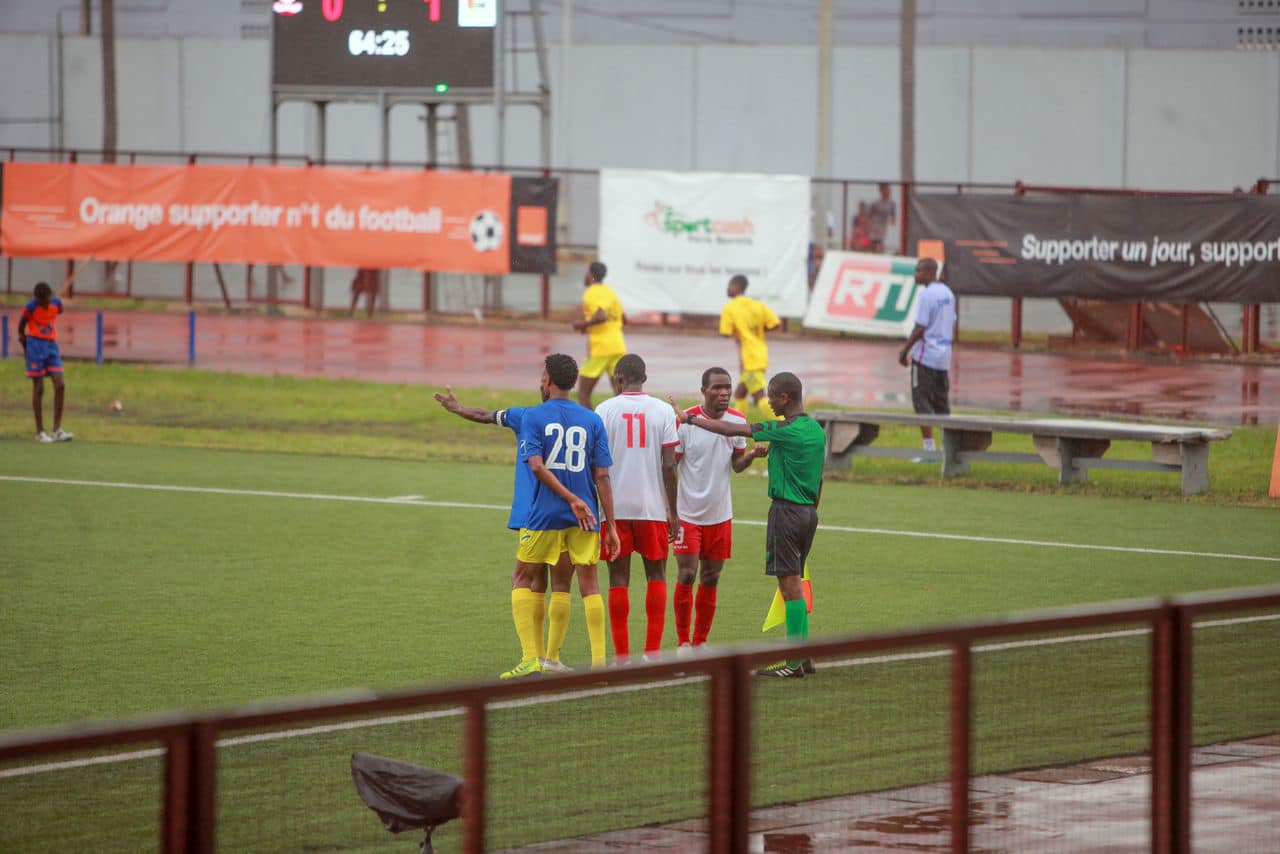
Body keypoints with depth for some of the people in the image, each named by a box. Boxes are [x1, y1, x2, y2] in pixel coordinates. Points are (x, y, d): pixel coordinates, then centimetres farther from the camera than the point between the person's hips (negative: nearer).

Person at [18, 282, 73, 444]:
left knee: (60, 386, -6)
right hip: (36, 345, -4)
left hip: (52, 345, 4)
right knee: (38, 388, -2)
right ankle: (40, 432, 5)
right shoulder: (31, 308, -14)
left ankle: (57, 430, -2)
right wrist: (27, 350, 4)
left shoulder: (57, 304, -1)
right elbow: (21, 329, -3)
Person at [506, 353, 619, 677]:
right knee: (589, 585, 6)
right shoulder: (592, 421, 5)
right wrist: (611, 526, 2)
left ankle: (530, 659, -1)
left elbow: (536, 466, -14)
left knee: (522, 580, 10)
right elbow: (602, 476, 1)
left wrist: (572, 499, -14)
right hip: (585, 518, 2)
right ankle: (599, 662, 0)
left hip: (544, 516, -2)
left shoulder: (533, 418, -1)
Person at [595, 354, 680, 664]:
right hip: (653, 507, 1)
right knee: (656, 576, 12)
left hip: (615, 507, -1)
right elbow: (669, 466, -2)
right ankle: (653, 652, 4)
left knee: (619, 579, 4)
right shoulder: (663, 411, 1)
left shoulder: (605, 410, -1)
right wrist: (673, 513, 4)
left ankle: (622, 656, 2)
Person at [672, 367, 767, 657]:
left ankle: (700, 643, 19)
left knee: (710, 579, 8)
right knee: (686, 576, -9)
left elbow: (736, 466, 9)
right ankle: (683, 642, 4)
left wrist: (752, 455, -14)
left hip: (720, 514, 4)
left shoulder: (738, 421, 2)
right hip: (688, 512, -4)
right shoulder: (685, 421, -12)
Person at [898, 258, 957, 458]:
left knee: (921, 401, -4)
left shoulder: (927, 295, -14)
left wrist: (905, 351, -8)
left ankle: (929, 448, -8)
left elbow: (919, 329, -16)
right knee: (941, 403, 12)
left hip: (926, 355, -8)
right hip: (944, 355, 8)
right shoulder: (948, 293, 12)